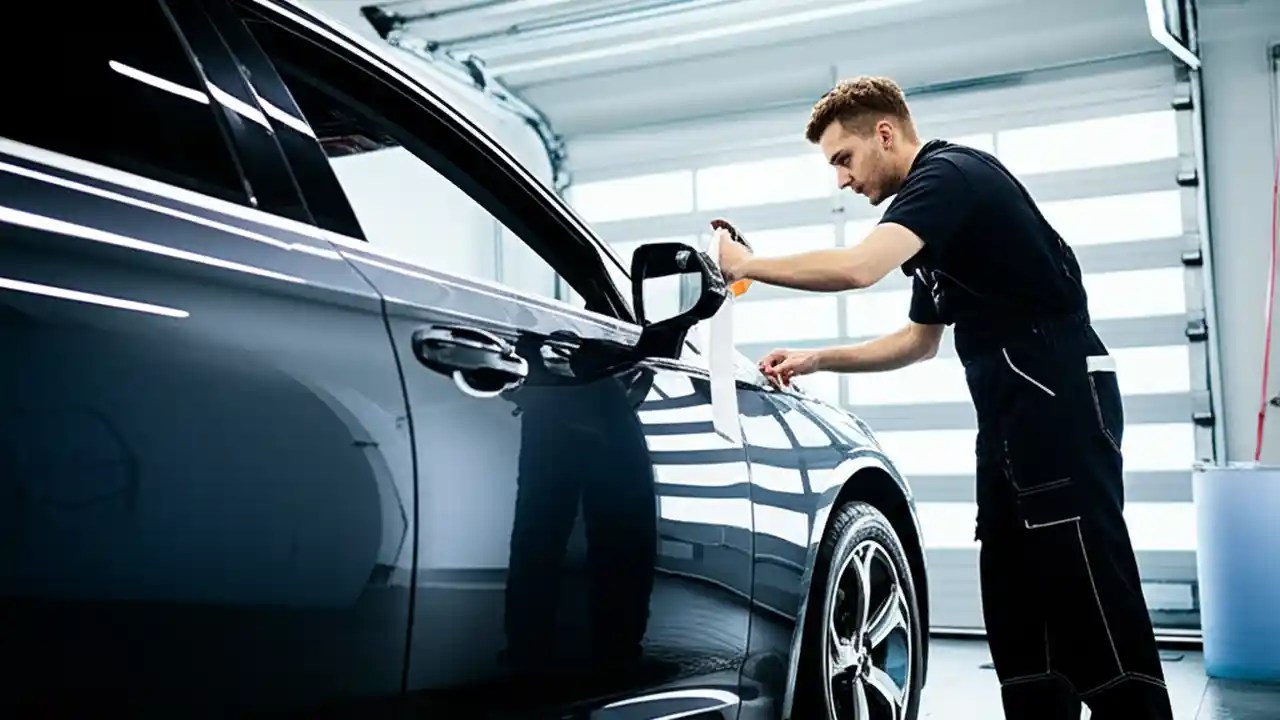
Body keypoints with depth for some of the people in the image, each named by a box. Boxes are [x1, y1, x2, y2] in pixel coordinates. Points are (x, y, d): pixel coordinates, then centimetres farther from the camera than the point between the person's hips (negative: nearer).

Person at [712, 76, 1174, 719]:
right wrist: (816, 360, 18)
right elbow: (919, 341, 27)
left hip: (1060, 401, -10)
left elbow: (858, 267, -26)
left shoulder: (951, 173, -9)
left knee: (1091, 601, -11)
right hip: (1012, 413, 10)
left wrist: (745, 264, -12)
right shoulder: (933, 207, 21)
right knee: (1017, 603, 9)